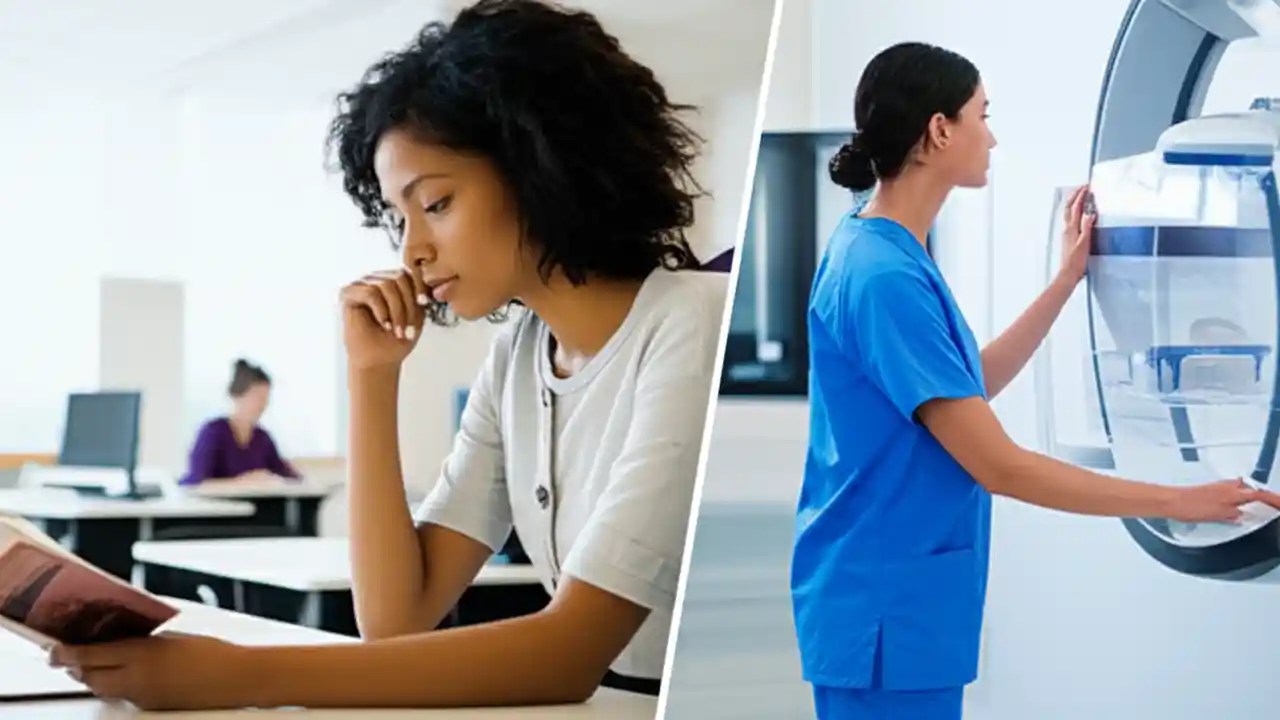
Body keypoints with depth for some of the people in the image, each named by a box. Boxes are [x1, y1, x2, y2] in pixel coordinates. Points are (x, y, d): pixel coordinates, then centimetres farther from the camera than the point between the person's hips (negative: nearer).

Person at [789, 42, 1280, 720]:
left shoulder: (890, 255, 8)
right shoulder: (883, 276, -23)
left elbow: (967, 386, 20)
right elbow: (999, 466, -22)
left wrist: (1068, 279, 18)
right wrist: (1179, 501, -17)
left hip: (900, 603, 10)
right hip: (890, 611, -10)